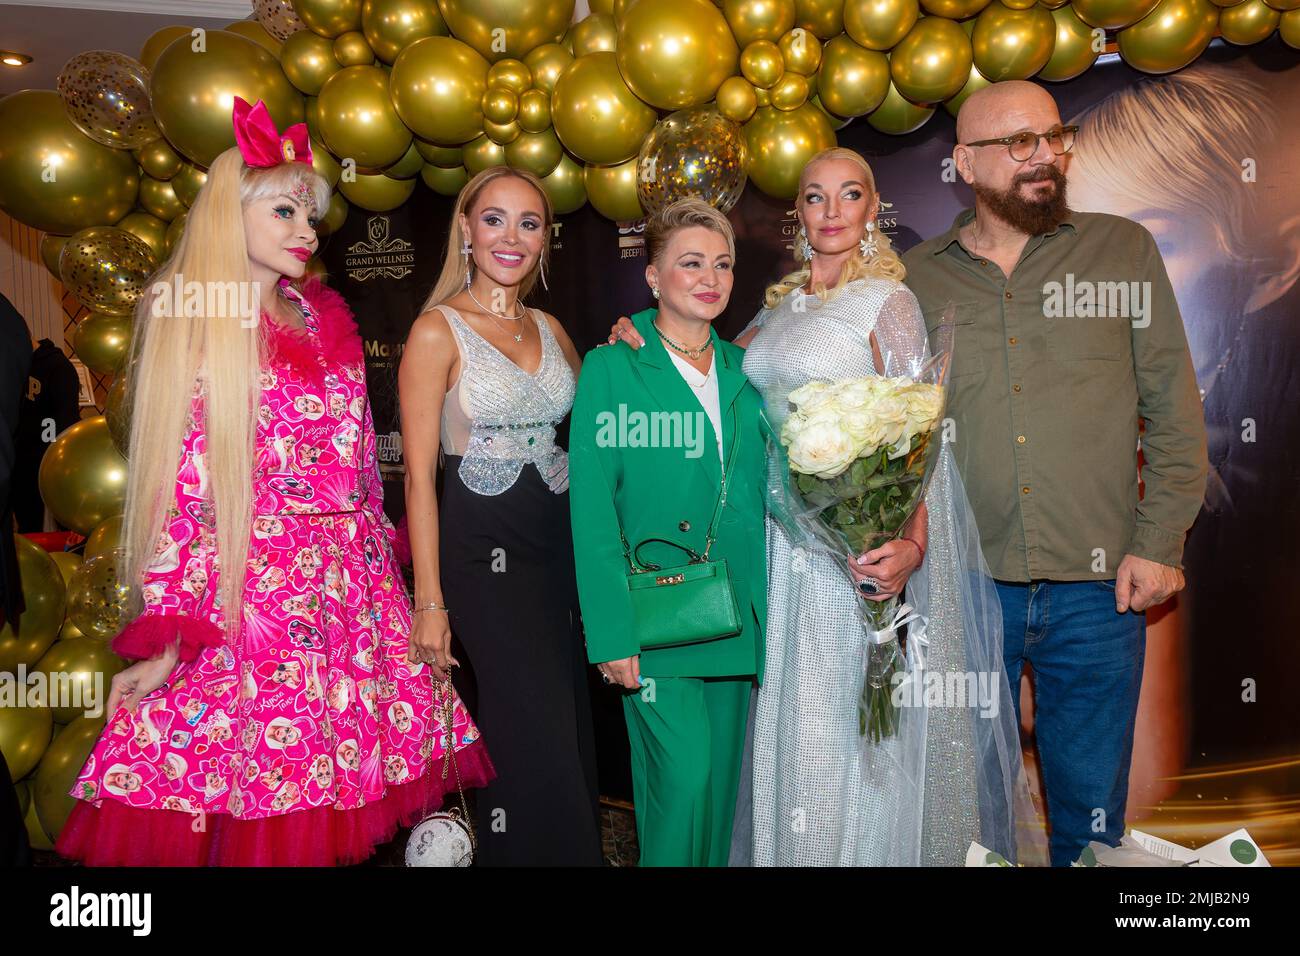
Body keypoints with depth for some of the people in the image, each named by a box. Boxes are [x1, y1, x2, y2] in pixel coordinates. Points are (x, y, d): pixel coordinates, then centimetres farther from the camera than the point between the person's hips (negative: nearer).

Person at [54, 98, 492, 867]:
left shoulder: (325, 317, 12)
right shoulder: (189, 328, -2)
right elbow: (182, 487, -7)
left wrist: (381, 564, 13)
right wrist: (169, 636, -11)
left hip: (353, 595, 5)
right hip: (253, 597, -4)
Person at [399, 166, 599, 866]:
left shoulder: (549, 329, 11)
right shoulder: (438, 330, -7)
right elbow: (419, 473, -10)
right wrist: (429, 600, -14)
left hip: (561, 542, 6)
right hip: (482, 547, -6)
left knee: (570, 736, 14)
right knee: (536, 748, -2)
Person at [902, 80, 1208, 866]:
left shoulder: (1124, 251, 5)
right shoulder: (915, 278, 4)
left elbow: (1174, 411, 5)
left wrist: (1159, 544, -2)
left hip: (1099, 589, 0)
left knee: (1091, 808, 14)